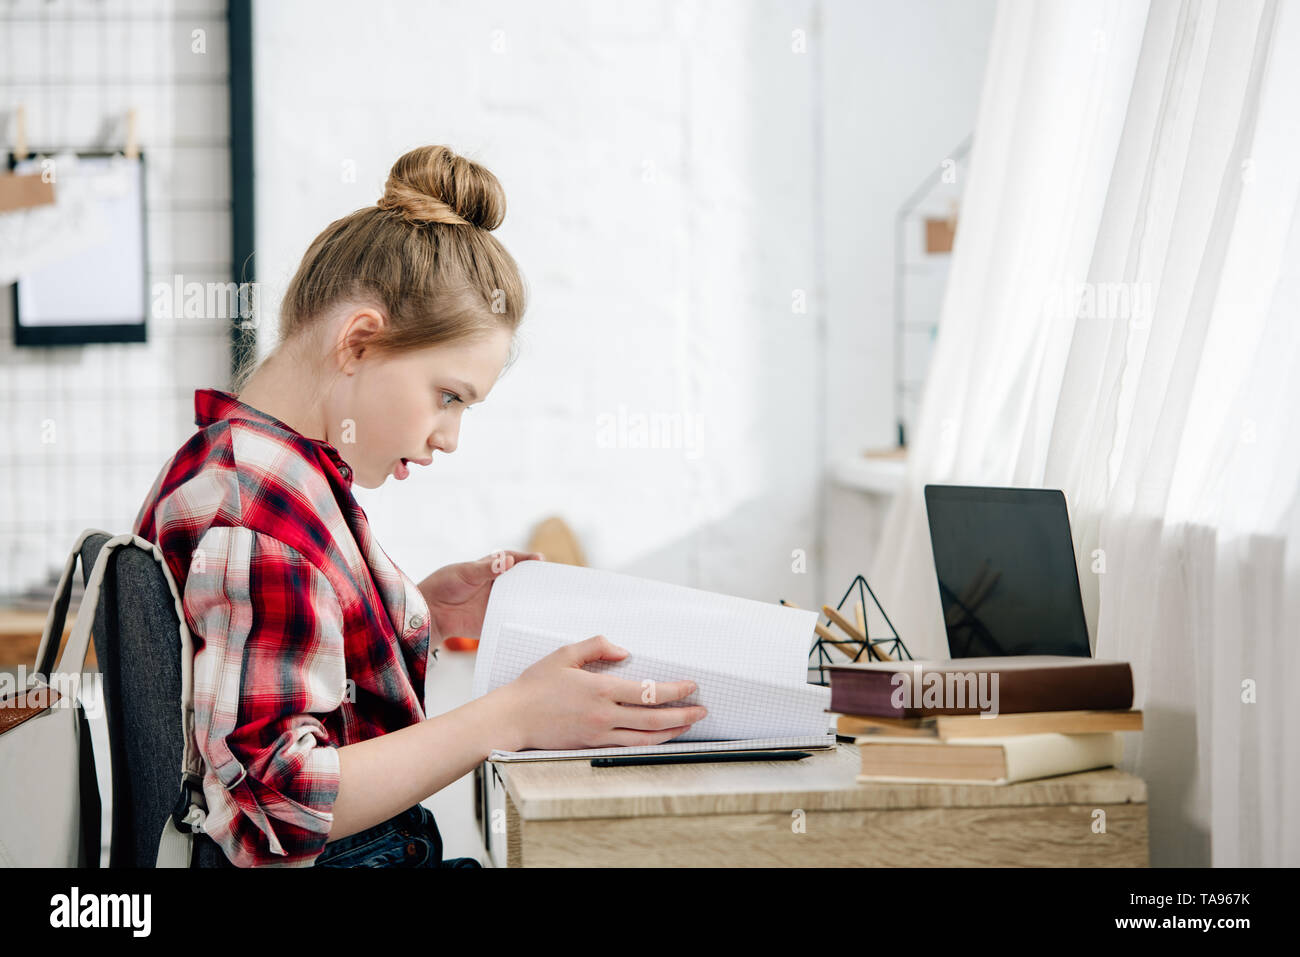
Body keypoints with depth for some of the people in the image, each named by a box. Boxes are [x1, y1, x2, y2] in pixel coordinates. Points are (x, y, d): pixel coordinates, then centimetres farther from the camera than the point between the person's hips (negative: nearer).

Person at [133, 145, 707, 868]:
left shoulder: (277, 467, 12)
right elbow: (280, 802, -24)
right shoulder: (255, 504, -20)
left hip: (382, 851, 10)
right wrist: (514, 717, -23)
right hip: (335, 861, -10)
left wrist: (424, 611, 7)